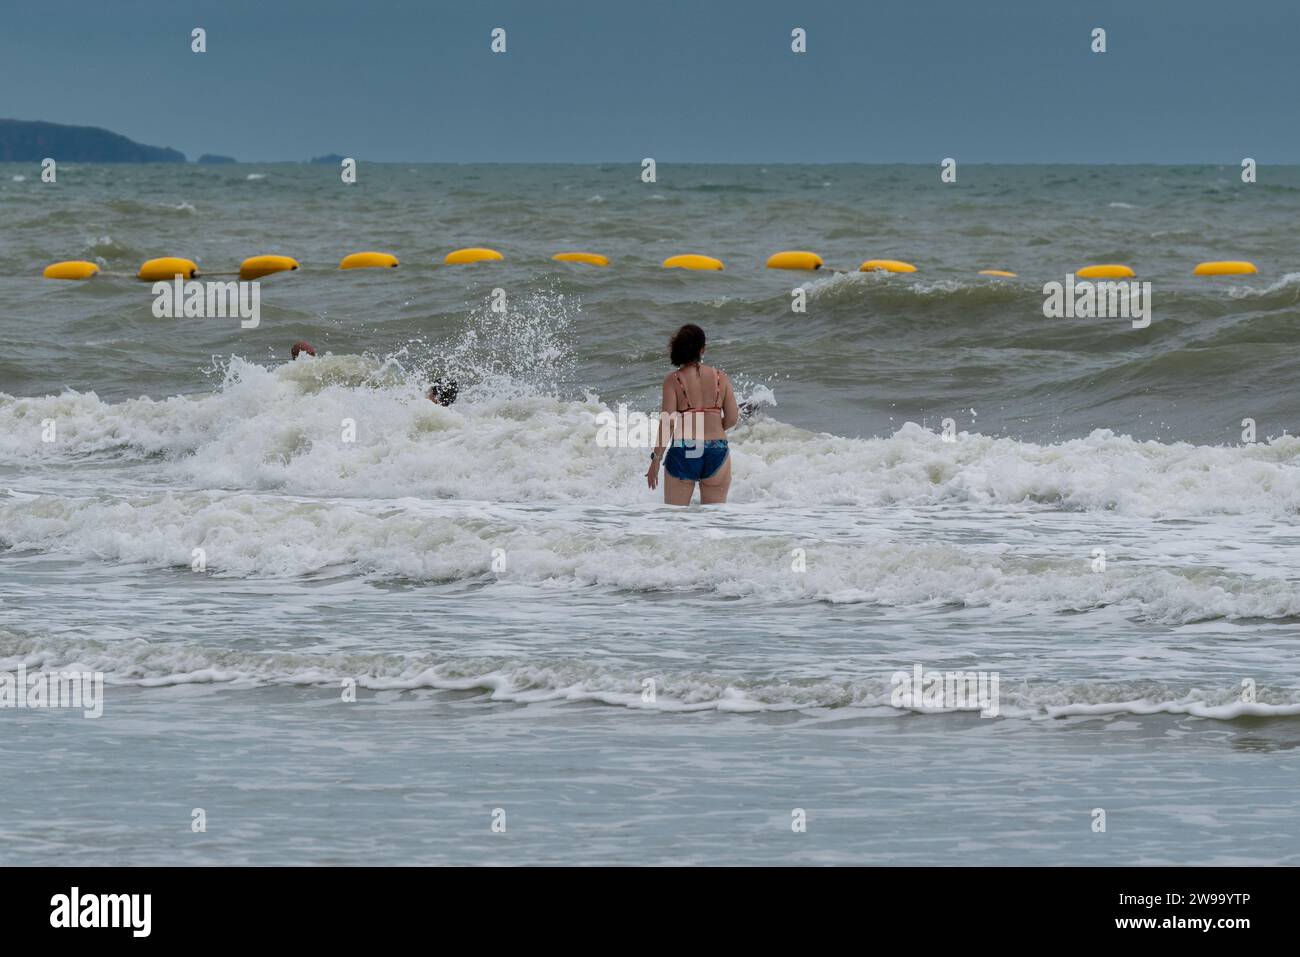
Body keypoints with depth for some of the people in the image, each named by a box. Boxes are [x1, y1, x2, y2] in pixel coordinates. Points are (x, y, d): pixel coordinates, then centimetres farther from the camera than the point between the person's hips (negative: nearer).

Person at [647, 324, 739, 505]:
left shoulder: (673, 380, -7)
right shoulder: (720, 377, 2)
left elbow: (667, 422, -10)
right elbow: (732, 418, 3)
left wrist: (656, 459, -4)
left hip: (683, 454, -2)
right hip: (717, 453, 2)